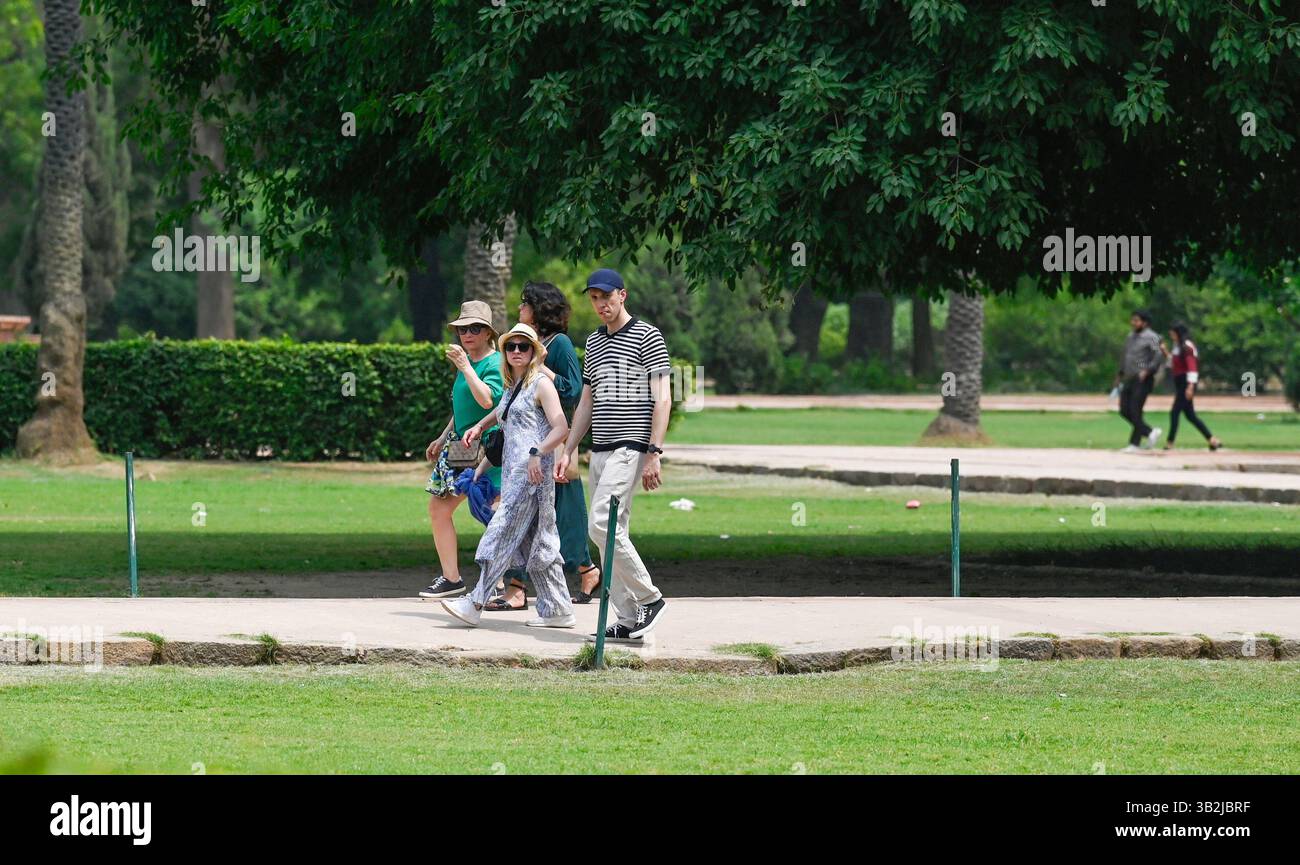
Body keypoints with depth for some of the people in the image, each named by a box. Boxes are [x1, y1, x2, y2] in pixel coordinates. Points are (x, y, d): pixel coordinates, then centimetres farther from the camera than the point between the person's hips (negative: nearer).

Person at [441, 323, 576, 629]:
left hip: (533, 472, -9)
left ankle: (475, 604, -14)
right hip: (512, 471, 9)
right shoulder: (511, 386, 20)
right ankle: (557, 609, 8)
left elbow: (561, 428, -14)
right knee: (535, 541, 7)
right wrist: (479, 426, 26)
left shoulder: (541, 384, -5)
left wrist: (537, 454, -25)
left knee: (503, 532, -12)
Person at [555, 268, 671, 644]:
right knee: (611, 532, 5)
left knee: (602, 525, -18)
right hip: (600, 450, 8)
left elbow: (662, 399, -9)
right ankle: (627, 620, 6)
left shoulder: (647, 336, -5)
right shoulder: (593, 342, 18)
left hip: (630, 447, -8)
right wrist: (568, 451, 18)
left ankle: (649, 598, -7)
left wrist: (653, 453, -16)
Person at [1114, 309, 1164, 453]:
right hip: (1129, 379, 9)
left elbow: (1159, 356, -18)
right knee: (1124, 411, 4)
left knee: (1135, 411, -11)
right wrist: (1120, 374, 23)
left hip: (1143, 380, -9)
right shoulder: (1131, 337, 18)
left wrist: (1148, 371, -26)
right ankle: (1150, 432, 14)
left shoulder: (1150, 337, -9)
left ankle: (1134, 443, -1)